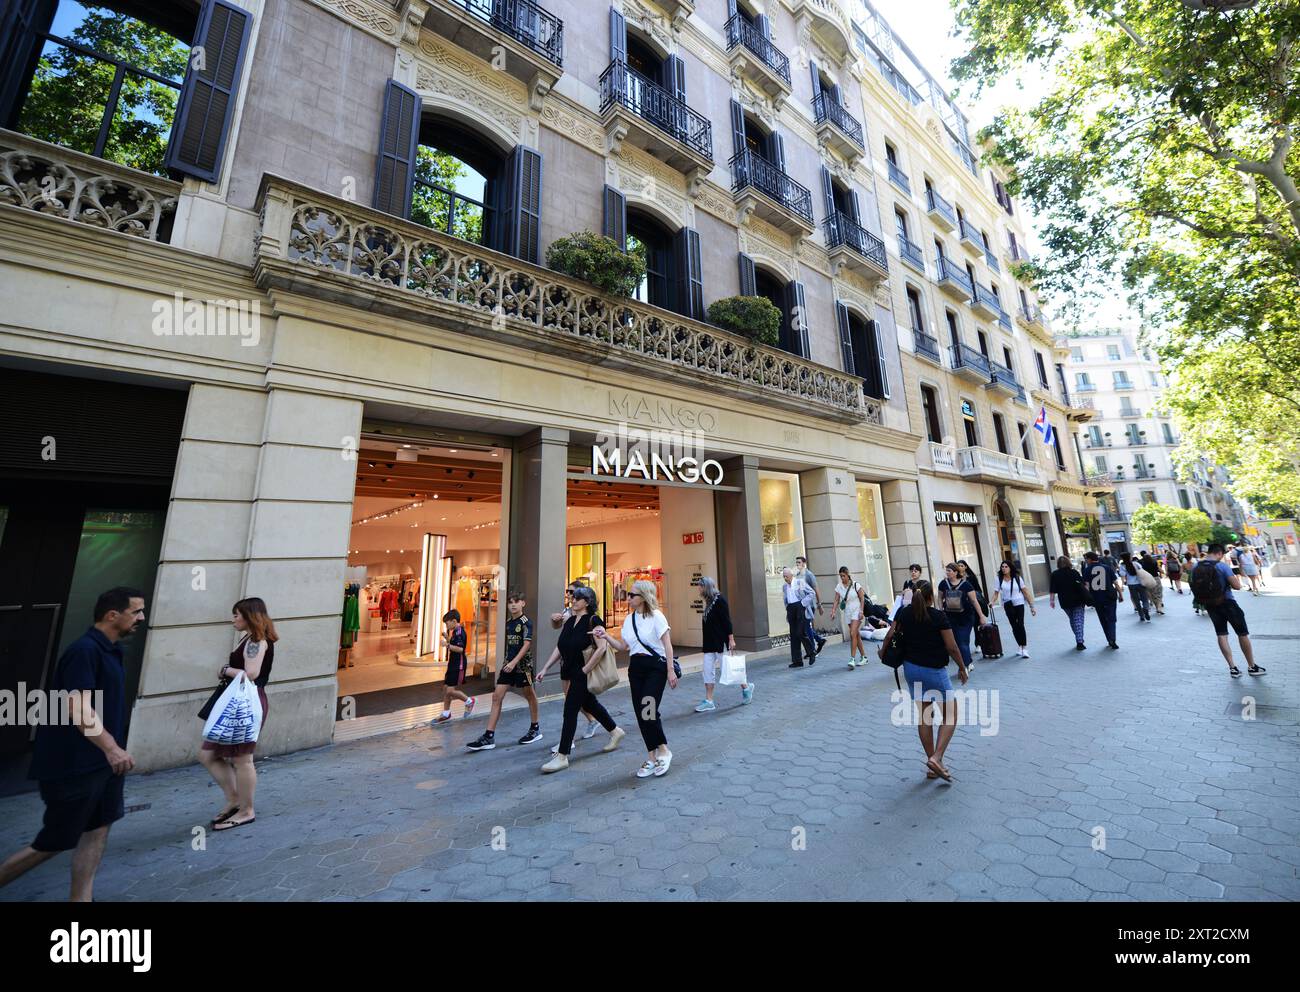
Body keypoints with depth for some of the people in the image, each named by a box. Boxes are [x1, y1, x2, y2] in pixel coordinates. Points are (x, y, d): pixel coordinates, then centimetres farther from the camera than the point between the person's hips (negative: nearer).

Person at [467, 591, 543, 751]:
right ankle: (489, 737, 5)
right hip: (509, 665, 7)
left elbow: (527, 644, -21)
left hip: (523, 665, -7)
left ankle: (535, 729, 29)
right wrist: (508, 662, 19)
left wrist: (514, 662, -28)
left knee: (529, 695, 11)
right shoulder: (508, 622, 7)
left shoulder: (526, 622, -14)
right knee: (497, 697, 0)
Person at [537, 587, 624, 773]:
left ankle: (562, 757, 8)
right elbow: (559, 647, 11)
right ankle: (615, 731, 41)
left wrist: (586, 669, -21)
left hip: (583, 673, -8)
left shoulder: (593, 621, -14)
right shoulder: (570, 621, 8)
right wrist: (545, 669, 6)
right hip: (571, 671, 8)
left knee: (570, 711, -4)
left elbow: (602, 648, -22)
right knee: (589, 704, 21)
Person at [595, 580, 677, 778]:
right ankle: (652, 758, 22)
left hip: (655, 666, -6)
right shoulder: (629, 619, 8)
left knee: (649, 709, -14)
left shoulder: (656, 616, -11)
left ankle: (663, 750, 11)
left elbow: (667, 645, -10)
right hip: (636, 667, 6)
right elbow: (623, 646, 11)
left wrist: (670, 671, -13)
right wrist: (606, 636, -3)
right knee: (641, 713, 7)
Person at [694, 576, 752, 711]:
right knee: (708, 671, 5)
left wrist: (731, 639, -18)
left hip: (721, 642, -8)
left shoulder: (719, 600, -14)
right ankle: (708, 701, 11)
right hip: (709, 643, 8)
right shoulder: (709, 602, 10)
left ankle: (746, 687, 27)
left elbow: (727, 621, -17)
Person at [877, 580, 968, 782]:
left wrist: (882, 652, 21)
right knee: (950, 715, 10)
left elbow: (890, 635, 4)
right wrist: (962, 668, 5)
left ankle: (932, 764, 20)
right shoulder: (939, 616, -14)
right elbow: (952, 647, -11)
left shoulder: (904, 613, 0)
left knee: (924, 716, 14)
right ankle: (936, 758, -4)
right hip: (934, 671, -5)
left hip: (911, 669, 5)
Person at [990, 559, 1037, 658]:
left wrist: (1032, 606, -1)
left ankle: (1024, 648, -3)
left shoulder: (1017, 578, -2)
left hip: (1019, 604, -1)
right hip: (1008, 605, 1)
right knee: (1014, 626, 9)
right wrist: (992, 602, -19)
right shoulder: (999, 579, -1)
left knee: (1020, 625, -9)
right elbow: (996, 593, -2)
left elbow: (1025, 592, 1)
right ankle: (1020, 647, 24)